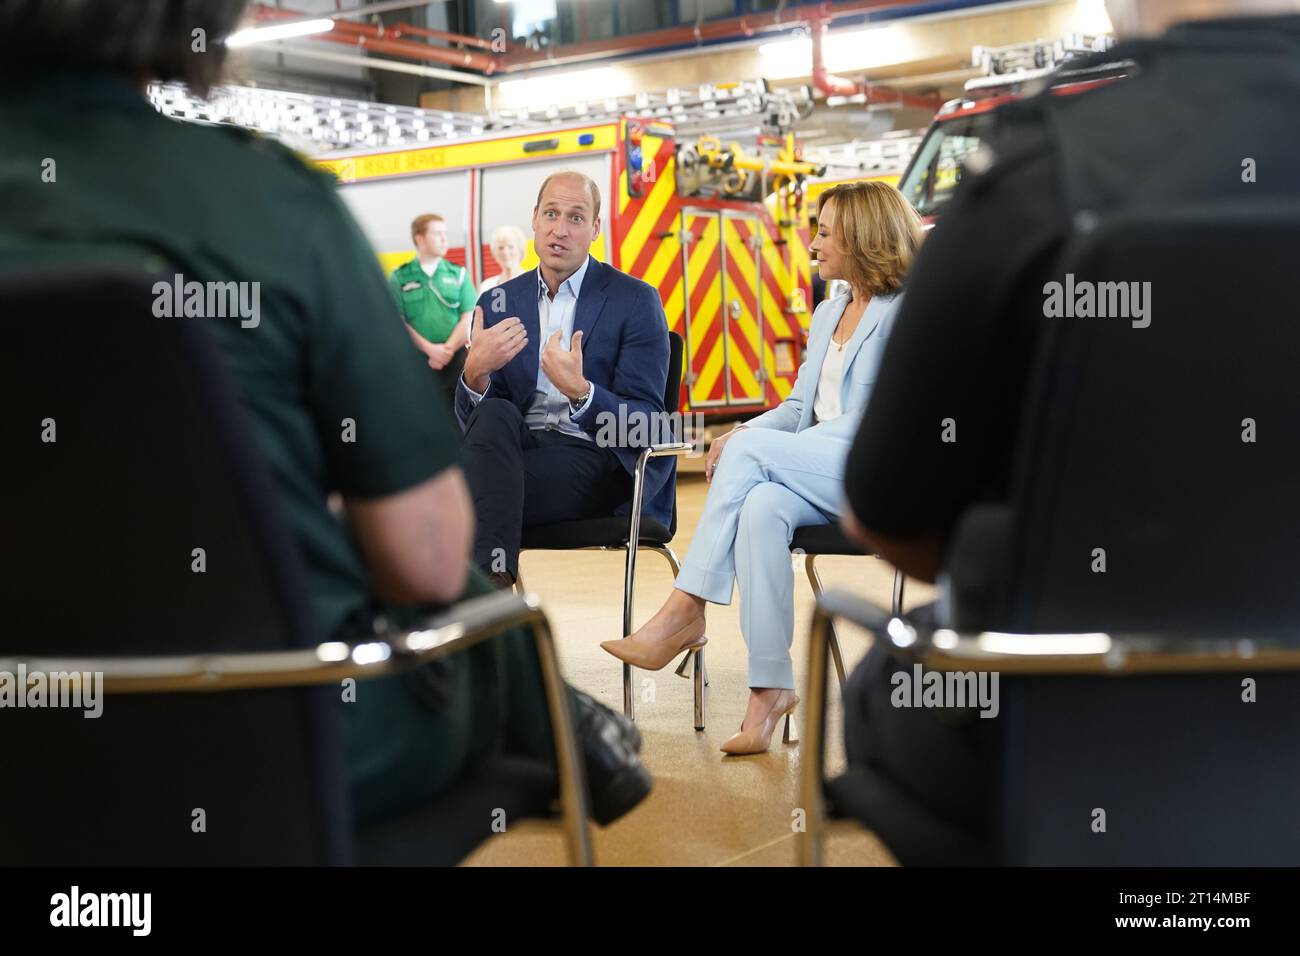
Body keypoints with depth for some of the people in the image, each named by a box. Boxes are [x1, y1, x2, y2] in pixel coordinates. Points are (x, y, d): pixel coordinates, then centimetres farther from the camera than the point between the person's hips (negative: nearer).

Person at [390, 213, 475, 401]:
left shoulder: (459, 274, 9)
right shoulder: (400, 278, 5)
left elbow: (468, 319, 3)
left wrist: (447, 349, -8)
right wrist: (430, 349, -11)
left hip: (456, 357, 1)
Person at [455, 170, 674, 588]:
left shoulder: (636, 300, -1)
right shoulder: (497, 303, 11)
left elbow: (645, 424, -8)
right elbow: (471, 419, 6)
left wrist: (579, 390, -27)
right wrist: (475, 372, -18)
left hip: (597, 460, -4)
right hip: (518, 446, 4)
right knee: (493, 414, -31)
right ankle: (491, 582, -34)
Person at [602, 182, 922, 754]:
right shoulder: (828, 313, 22)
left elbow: (879, 421, -13)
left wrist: (750, 441, -15)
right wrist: (743, 433, -2)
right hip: (814, 475, 6)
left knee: (751, 453, -28)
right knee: (762, 507, -30)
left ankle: (685, 612, -24)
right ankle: (771, 686, -32)